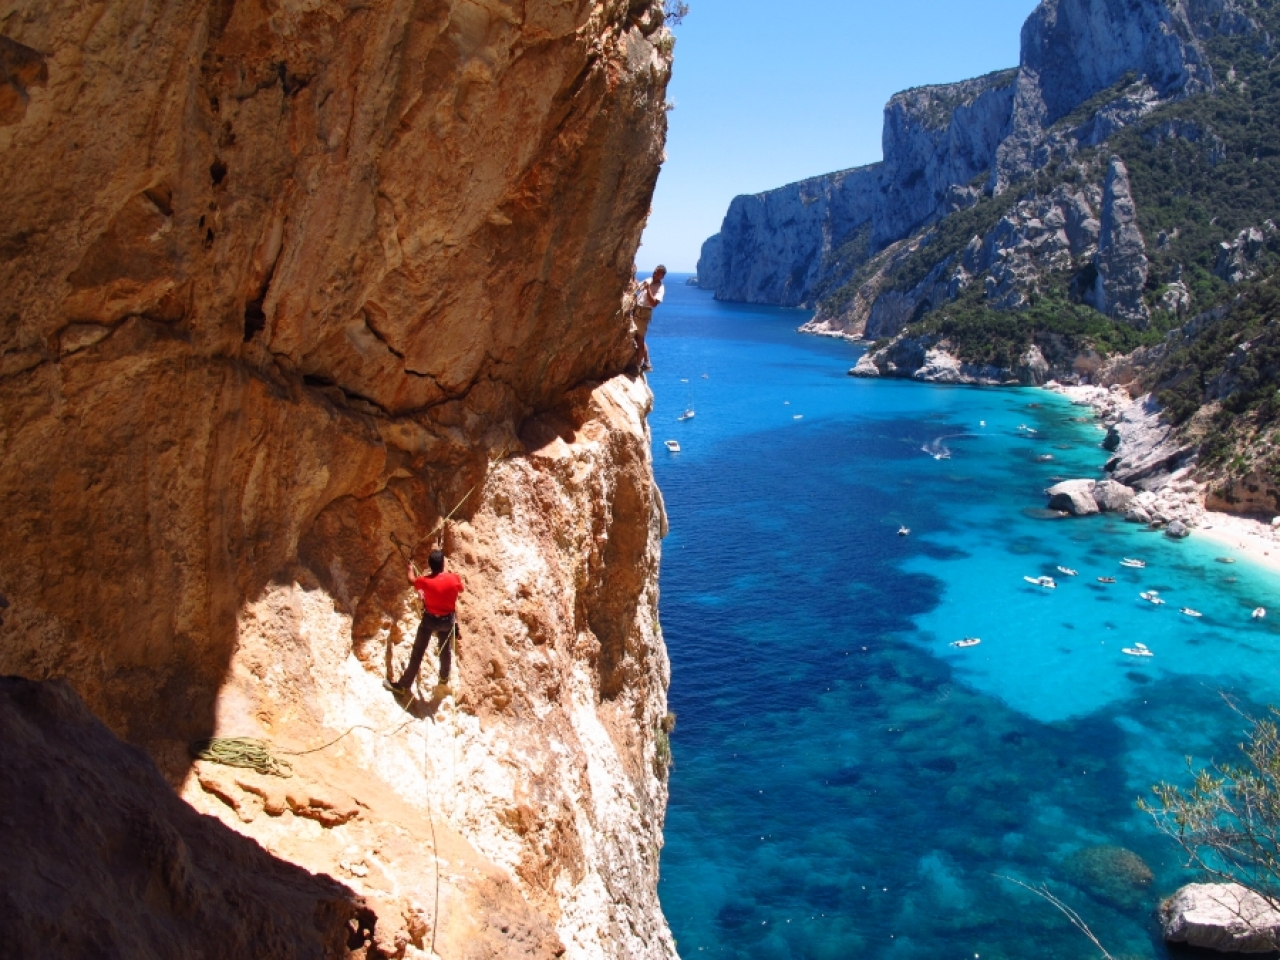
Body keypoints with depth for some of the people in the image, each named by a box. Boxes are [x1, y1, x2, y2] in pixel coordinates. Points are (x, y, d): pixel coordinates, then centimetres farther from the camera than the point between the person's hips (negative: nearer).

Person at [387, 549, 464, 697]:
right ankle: (444, 682, 37)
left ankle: (404, 685, 16)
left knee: (418, 653, 8)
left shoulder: (425, 581, -21)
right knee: (446, 650, 22)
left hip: (430, 619, -2)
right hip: (448, 620, 2)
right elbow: (461, 589, 4)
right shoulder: (454, 578, -20)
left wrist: (411, 568, 24)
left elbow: (412, 580, 3)